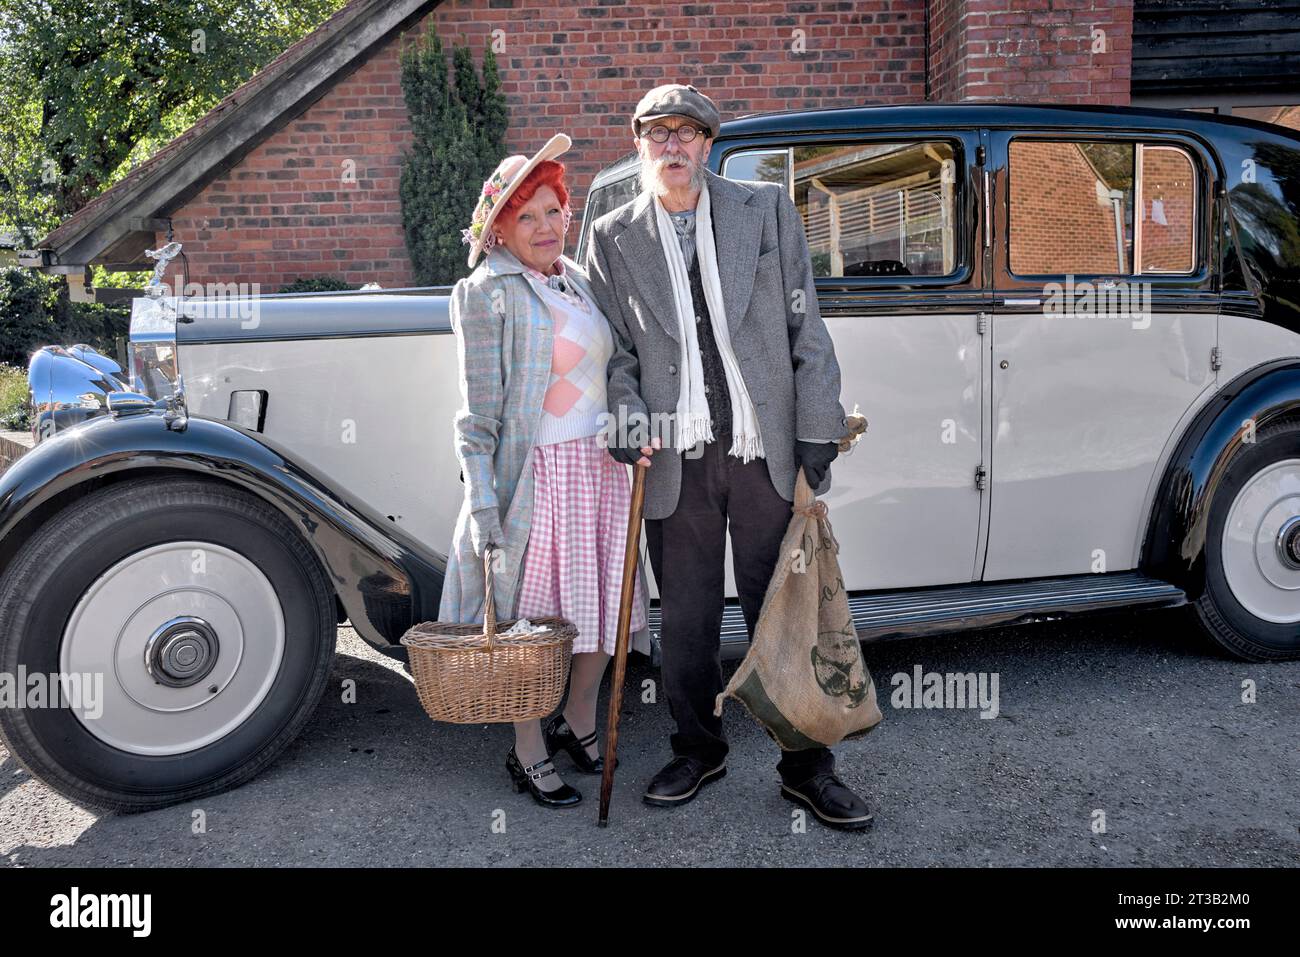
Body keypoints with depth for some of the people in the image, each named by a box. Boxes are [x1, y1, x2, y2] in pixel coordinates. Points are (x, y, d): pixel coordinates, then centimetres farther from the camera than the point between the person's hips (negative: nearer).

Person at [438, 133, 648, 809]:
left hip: (602, 466, 6)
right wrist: (482, 503, -16)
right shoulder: (488, 292, -7)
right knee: (532, 614, 3)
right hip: (535, 471, -6)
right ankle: (528, 753, 21)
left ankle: (578, 721, 34)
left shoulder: (580, 282, 13)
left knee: (604, 602, 12)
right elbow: (479, 409, -11)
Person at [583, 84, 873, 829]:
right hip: (676, 460, 1)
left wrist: (816, 429, -2)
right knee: (686, 623, 10)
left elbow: (805, 326, 4)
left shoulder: (768, 208, 7)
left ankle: (808, 767, 22)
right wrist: (626, 420, -8)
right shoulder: (613, 238, 8)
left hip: (767, 450, -1)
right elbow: (617, 349, 10)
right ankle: (699, 750, 32)